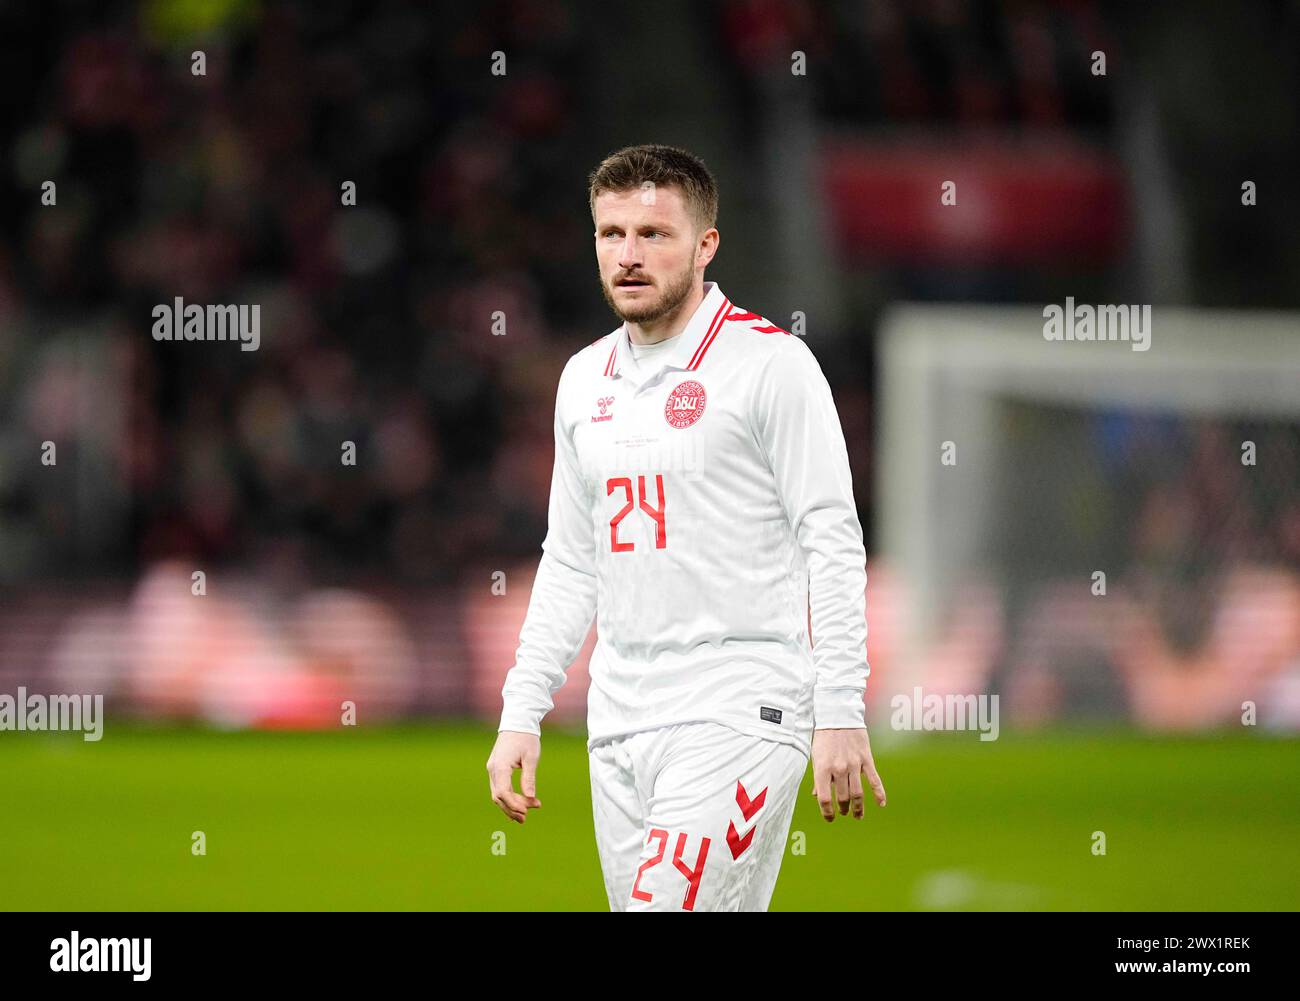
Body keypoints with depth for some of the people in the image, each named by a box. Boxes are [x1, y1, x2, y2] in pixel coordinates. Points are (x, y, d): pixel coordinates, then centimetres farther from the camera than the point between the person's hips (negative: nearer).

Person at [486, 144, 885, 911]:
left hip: (737, 719, -7)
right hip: (619, 727, 7)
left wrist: (841, 713, -14)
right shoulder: (586, 379, 15)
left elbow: (833, 544, -8)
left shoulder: (770, 362, -5)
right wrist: (522, 713, 14)